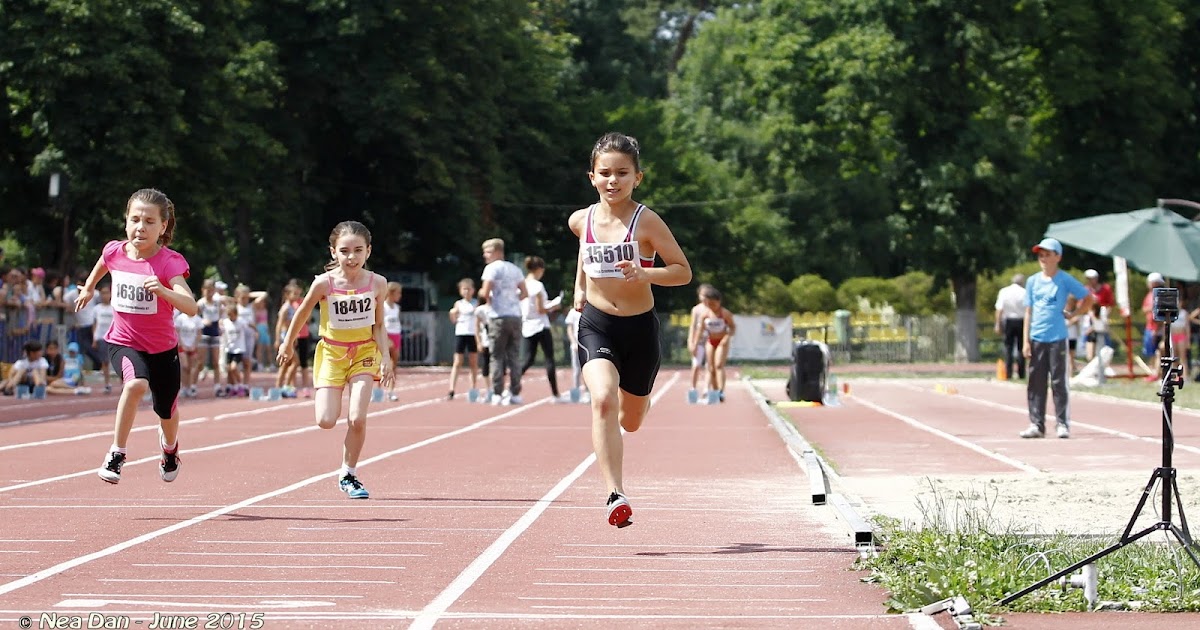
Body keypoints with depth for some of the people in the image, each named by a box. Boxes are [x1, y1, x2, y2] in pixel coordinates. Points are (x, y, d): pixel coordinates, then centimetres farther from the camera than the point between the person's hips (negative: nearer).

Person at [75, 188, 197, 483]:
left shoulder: (169, 262, -22)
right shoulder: (114, 252, -11)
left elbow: (191, 307, -36)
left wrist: (163, 290, -52)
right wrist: (88, 288, 33)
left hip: (163, 348, 0)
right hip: (124, 342, 0)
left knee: (166, 413, 14)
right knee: (136, 383, -32)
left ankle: (169, 445, 52)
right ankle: (116, 454, -19)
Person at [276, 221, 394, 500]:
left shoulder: (377, 283, -9)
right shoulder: (324, 283, -15)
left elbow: (379, 326, 1)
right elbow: (302, 313, 2)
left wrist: (385, 359, -8)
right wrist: (287, 344, 13)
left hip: (364, 352, 1)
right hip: (331, 351, -1)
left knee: (357, 418, -13)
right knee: (326, 421, -9)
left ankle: (348, 474, 8)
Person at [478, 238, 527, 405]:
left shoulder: (492, 268, -4)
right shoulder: (515, 269, 16)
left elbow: (485, 293, -12)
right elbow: (524, 293, 16)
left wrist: (482, 293, 8)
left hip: (500, 317, -6)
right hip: (516, 315, 6)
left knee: (497, 356, -1)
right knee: (513, 356, 9)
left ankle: (497, 394, -5)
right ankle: (515, 393, 5)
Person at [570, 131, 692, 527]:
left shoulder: (646, 221, -12)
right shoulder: (581, 221, 0)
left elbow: (683, 271, -10)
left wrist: (644, 274, -26)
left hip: (640, 329, -1)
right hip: (596, 326, 1)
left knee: (631, 421, 17)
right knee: (603, 400, -28)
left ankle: (636, 398, 57)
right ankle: (615, 495, -33)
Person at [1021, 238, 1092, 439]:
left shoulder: (1065, 280, 0)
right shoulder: (1033, 281, 10)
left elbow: (1088, 298, 5)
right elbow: (1028, 312, 10)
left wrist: (1072, 314, -1)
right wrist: (1026, 341, 4)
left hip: (1057, 339, -4)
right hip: (1036, 339, 4)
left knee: (1059, 383, -2)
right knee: (1035, 384, 4)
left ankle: (1063, 424, 3)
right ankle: (1036, 425, 9)